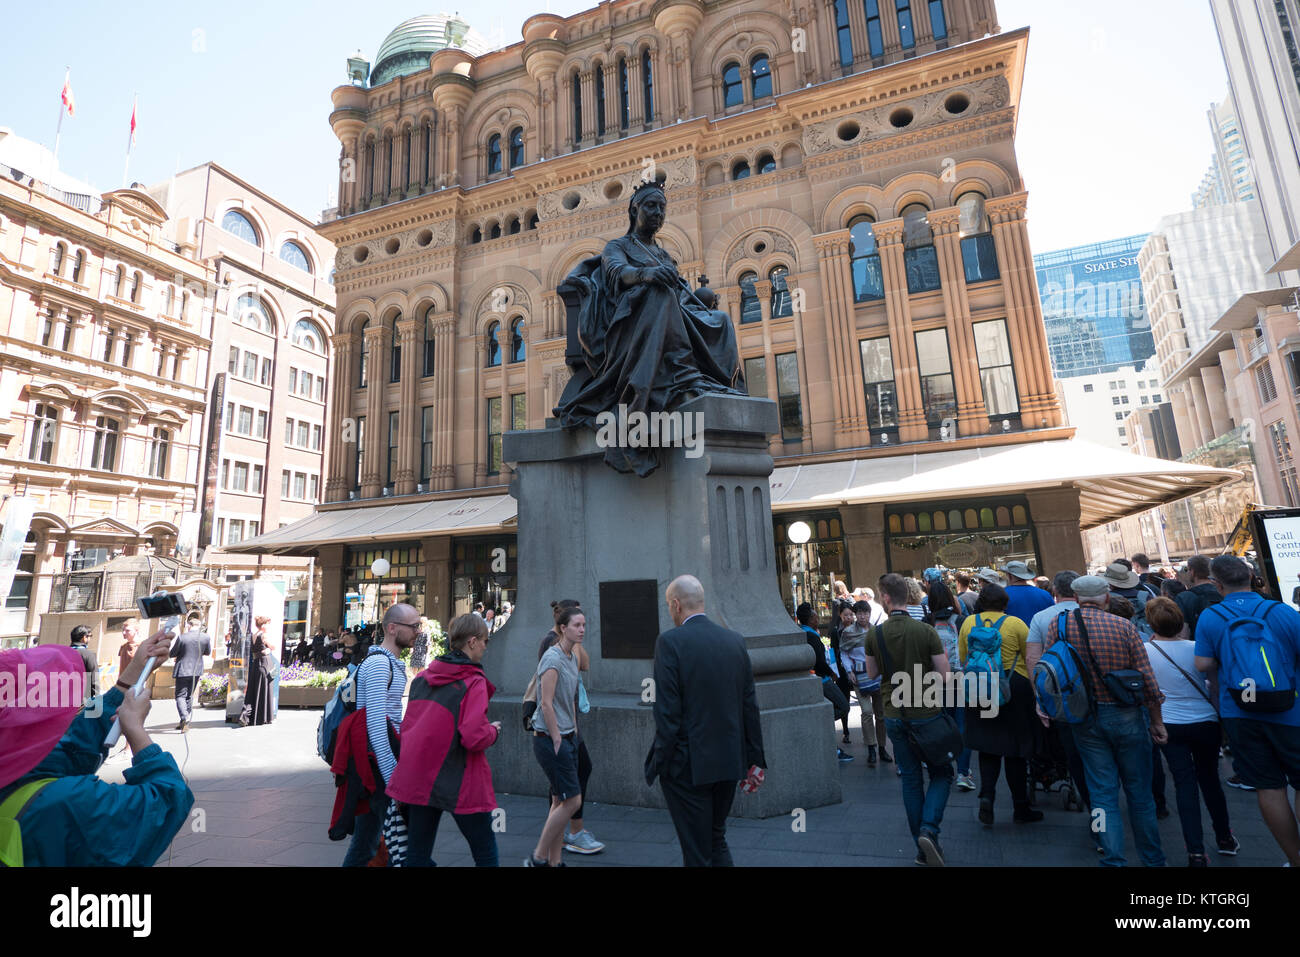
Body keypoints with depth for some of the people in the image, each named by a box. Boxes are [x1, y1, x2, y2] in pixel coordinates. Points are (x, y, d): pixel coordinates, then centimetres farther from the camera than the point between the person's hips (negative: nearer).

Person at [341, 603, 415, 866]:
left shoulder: (393, 663, 16)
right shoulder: (379, 663, -17)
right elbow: (376, 725, -23)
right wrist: (392, 777, -25)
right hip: (380, 760, -10)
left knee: (366, 837, 16)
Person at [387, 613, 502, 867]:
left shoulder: (422, 677, 6)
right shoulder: (474, 683, -15)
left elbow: (407, 726, 13)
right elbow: (474, 738, -22)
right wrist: (493, 730, -3)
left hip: (418, 778, 6)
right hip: (460, 784, -6)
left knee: (417, 855, 15)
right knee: (486, 854, 11)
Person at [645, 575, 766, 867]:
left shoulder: (670, 642, -15)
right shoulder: (735, 641, 2)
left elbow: (667, 713, -17)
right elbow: (750, 706, 6)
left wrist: (659, 763, -7)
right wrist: (755, 759, 13)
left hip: (688, 766, -6)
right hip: (730, 762, 6)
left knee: (697, 853, 9)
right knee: (717, 839, 24)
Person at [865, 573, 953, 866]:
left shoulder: (874, 634, -7)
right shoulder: (926, 631, -14)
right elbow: (944, 676, -11)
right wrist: (923, 668, 7)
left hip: (894, 716, 2)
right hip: (927, 713, -2)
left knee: (910, 778, 14)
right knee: (941, 774, 14)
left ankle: (922, 848, 20)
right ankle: (928, 829, -6)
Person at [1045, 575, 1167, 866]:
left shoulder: (1058, 624, -6)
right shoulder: (1123, 626, -9)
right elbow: (1146, 678, -6)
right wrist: (1156, 721, 5)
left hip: (1085, 719, 0)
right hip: (1127, 716, 0)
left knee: (1102, 793, 10)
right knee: (1139, 792, 15)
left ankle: (1113, 859, 8)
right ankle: (1153, 859, 29)